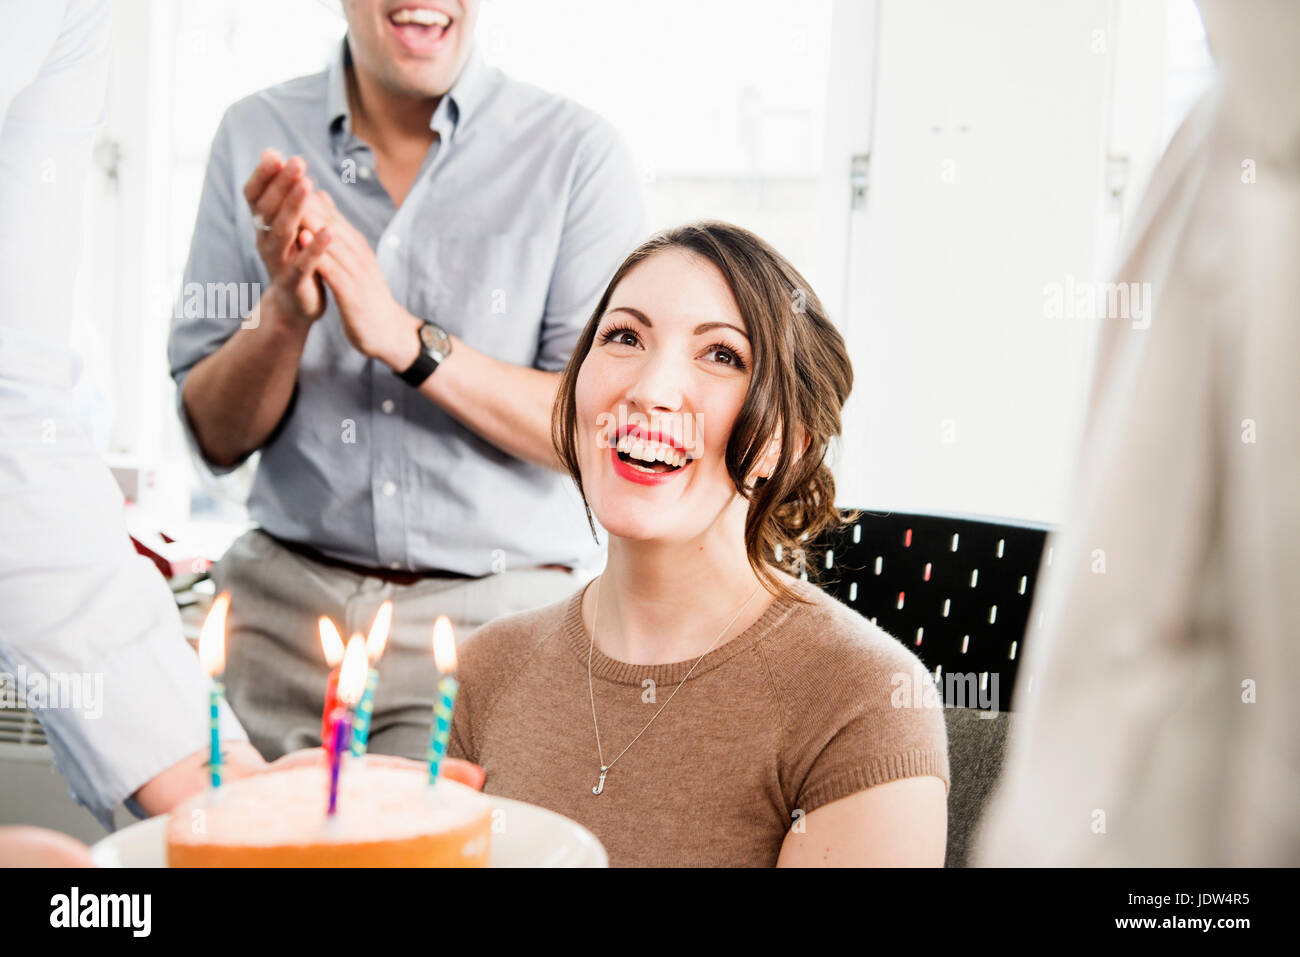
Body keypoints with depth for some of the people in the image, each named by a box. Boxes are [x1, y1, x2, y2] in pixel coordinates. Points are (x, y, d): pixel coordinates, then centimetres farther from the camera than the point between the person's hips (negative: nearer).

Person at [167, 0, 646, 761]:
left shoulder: (579, 154, -3)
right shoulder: (257, 135, 6)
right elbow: (216, 439, 5)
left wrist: (408, 341, -18)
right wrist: (284, 312, -14)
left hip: (491, 614, -2)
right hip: (284, 602, 3)